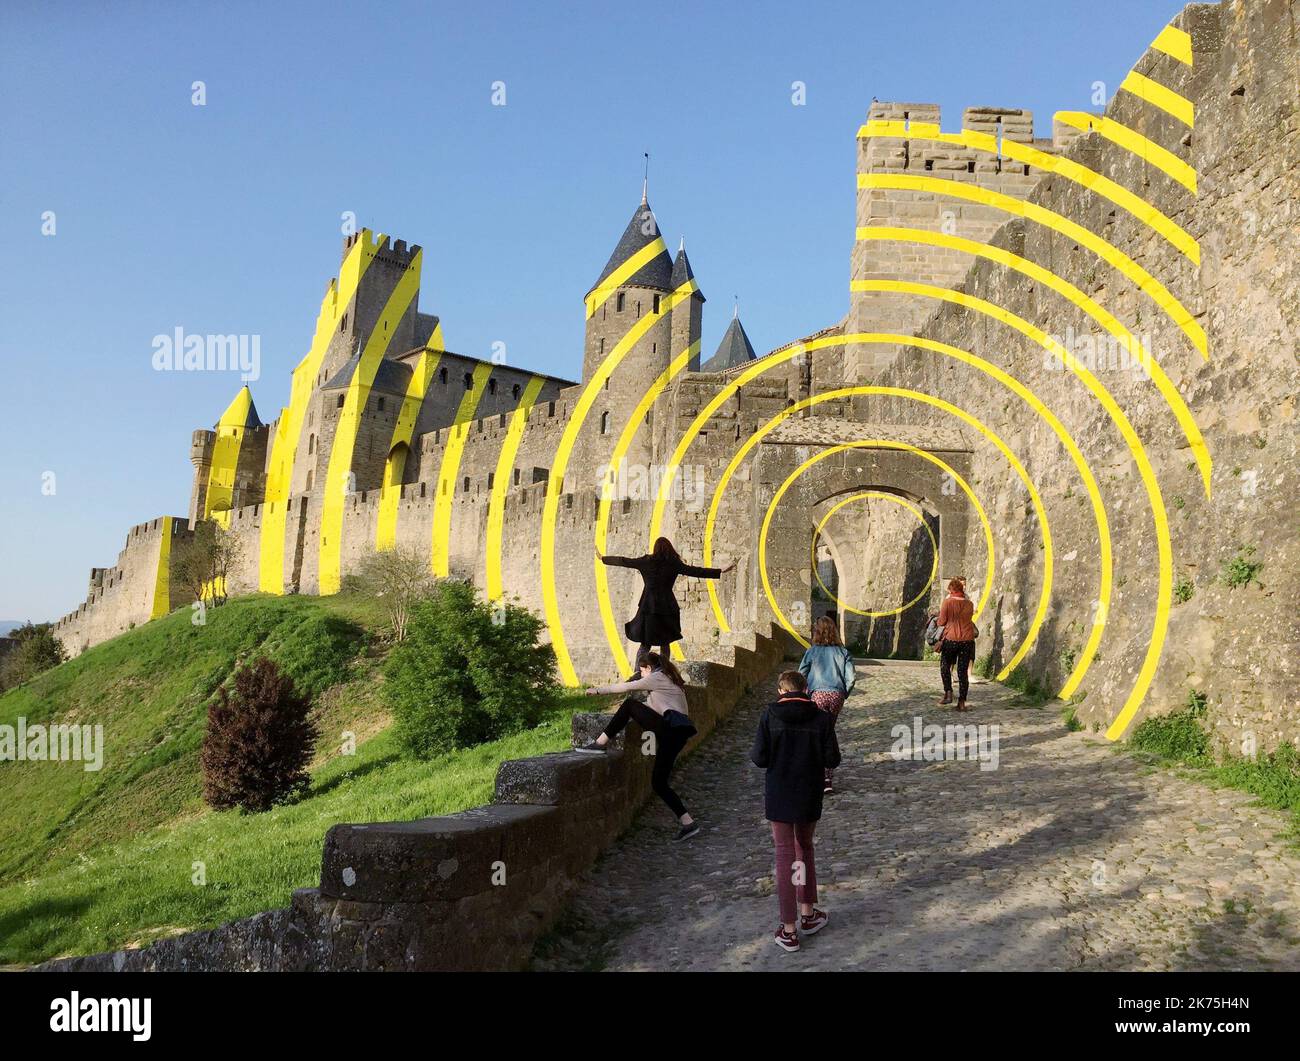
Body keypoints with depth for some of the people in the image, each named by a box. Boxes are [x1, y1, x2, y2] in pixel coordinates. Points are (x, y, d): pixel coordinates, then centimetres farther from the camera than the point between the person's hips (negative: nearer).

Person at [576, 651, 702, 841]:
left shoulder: (657, 677, 4)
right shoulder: (669, 680, 30)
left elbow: (627, 687, 6)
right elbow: (653, 704, 38)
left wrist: (599, 690, 16)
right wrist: (627, 711, 37)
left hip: (669, 728, -9)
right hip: (678, 733, 9)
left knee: (630, 705, 1)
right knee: (659, 783, 9)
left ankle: (600, 743, -3)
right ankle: (687, 822, 3)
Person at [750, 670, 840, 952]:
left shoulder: (770, 715, -11)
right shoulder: (821, 718, -8)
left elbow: (759, 759, -12)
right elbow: (832, 760, -6)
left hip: (778, 796, -2)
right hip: (810, 796, 2)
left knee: (785, 855, 6)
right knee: (805, 848, 22)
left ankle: (788, 931, 9)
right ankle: (808, 914, 32)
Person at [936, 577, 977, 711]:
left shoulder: (947, 602, -7)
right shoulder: (969, 604, 5)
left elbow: (942, 622, -5)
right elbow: (968, 619, 15)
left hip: (951, 638, -3)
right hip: (967, 639, 3)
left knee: (945, 666, 17)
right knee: (963, 671, 7)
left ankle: (948, 693, 4)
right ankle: (961, 702, 6)